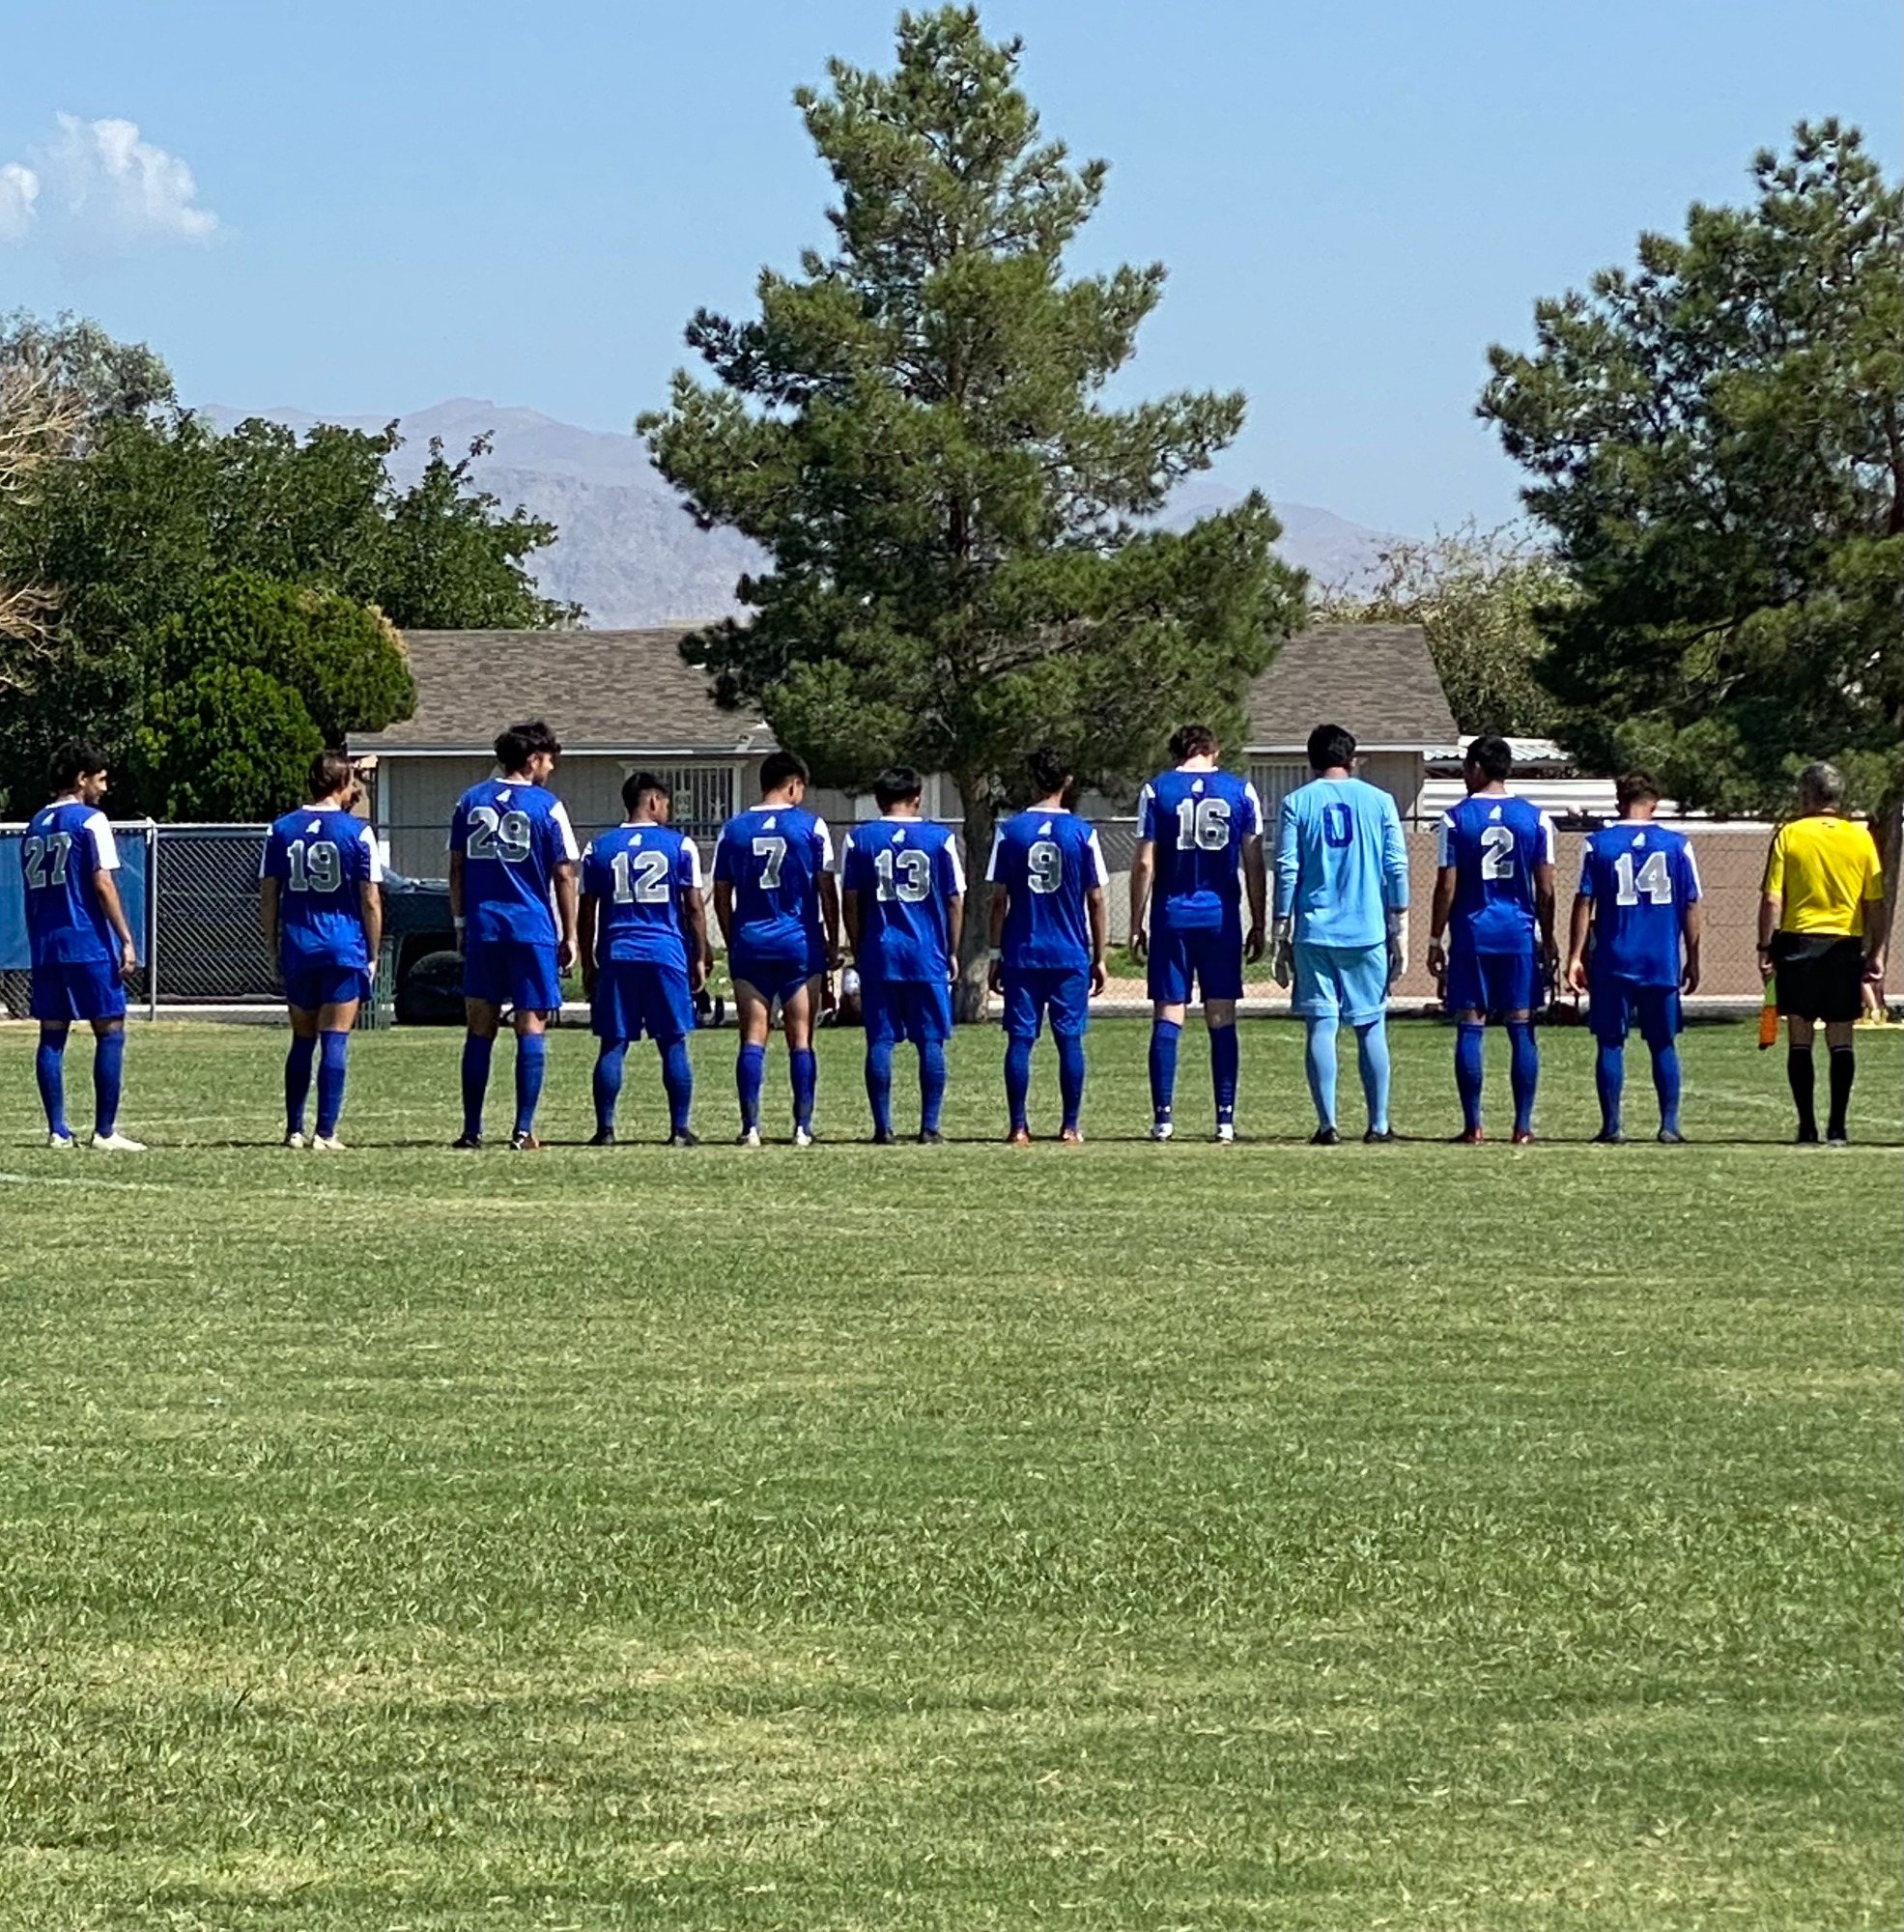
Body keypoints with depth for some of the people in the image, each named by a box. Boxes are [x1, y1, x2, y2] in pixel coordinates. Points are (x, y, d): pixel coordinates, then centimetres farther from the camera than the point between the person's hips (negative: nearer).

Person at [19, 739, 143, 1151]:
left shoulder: (36, 825, 13)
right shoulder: (90, 820, -7)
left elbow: (30, 891, 16)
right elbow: (103, 885, -12)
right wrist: (126, 939, -10)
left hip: (45, 946, 7)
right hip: (90, 946, -7)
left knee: (52, 1035, 7)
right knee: (110, 1032, -1)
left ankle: (57, 1130, 5)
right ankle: (104, 1132, -5)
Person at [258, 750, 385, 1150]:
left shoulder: (281, 830, 5)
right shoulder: (357, 832, -5)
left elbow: (267, 896, 7)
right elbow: (371, 900, -5)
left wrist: (273, 949, 15)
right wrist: (373, 953, 4)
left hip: (297, 950, 3)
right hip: (345, 948, -3)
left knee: (302, 1039, 14)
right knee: (335, 1041, -2)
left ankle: (294, 1130, 15)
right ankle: (325, 1134, -6)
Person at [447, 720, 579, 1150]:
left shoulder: (470, 801, 7)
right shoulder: (546, 806, -4)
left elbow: (457, 868, 10)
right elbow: (564, 875, -3)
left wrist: (461, 923, 17)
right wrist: (569, 937, 3)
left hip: (482, 931, 3)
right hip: (533, 931, -3)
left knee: (480, 1029, 8)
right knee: (531, 1028, 0)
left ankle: (472, 1130, 7)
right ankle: (523, 1131, -5)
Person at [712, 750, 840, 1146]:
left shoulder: (734, 830, 5)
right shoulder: (811, 827, -2)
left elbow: (722, 897, 8)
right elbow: (827, 891, 0)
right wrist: (833, 944, 9)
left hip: (749, 943, 1)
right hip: (800, 943, -1)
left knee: (753, 1037, 2)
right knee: (801, 1038, 4)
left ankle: (750, 1127, -5)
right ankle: (803, 1127, 2)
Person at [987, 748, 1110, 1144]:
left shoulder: (1010, 831, -1)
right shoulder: (1082, 833, -2)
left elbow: (999, 899, 0)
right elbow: (1096, 902, 1)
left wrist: (996, 954, 7)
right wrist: (1099, 958, 8)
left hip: (1021, 955, 0)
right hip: (1071, 955, 0)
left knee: (1020, 1040, 3)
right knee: (1069, 1039, 6)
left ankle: (1019, 1127, 0)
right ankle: (1071, 1126, 7)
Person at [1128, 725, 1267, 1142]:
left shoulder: (1156, 790, 1)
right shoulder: (1242, 791, 4)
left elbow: (1145, 864, -2)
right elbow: (1253, 864, 4)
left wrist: (1136, 924, 4)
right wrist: (1258, 924, 11)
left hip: (1171, 918, -1)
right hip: (1222, 918, 1)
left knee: (1167, 1017, 2)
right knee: (1222, 1020, 5)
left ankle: (1163, 1118, -1)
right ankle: (1226, 1118, 3)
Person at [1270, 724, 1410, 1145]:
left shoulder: (1296, 804, 3)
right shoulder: (1379, 801, 5)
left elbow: (1286, 873, 0)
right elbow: (1397, 871, 2)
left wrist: (1281, 938, 4)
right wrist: (1400, 934, 7)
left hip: (1314, 933, -1)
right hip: (1368, 933, 1)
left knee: (1321, 1027, 1)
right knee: (1371, 1027, 8)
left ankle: (1327, 1125, -3)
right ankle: (1378, 1125, 7)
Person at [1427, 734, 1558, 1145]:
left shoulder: (1456, 818, -3)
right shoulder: (1536, 819, 3)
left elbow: (1447, 886, -4)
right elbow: (1545, 889, 3)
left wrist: (1435, 940, 3)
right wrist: (1548, 941, 13)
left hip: (1472, 934, -2)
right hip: (1521, 934, 2)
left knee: (1470, 1029, 2)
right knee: (1522, 1030, 4)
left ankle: (1472, 1126, -1)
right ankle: (1523, 1127, 2)